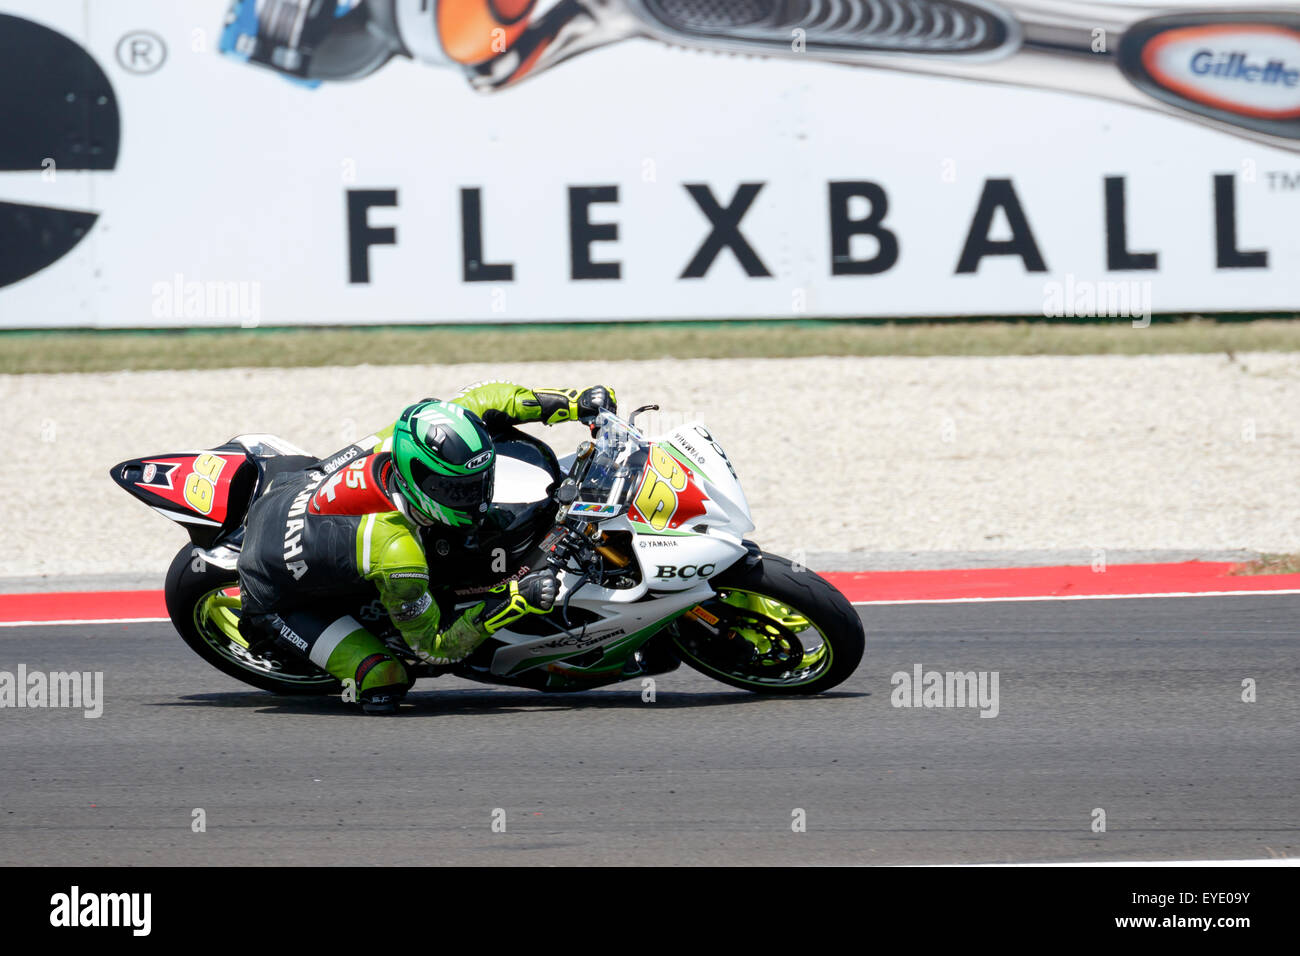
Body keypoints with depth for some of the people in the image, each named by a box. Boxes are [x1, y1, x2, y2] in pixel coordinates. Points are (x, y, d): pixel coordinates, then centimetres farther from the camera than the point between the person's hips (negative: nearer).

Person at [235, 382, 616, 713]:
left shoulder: (409, 436, -25)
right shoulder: (395, 552, -41)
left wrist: (574, 401, -11)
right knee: (383, 685, -13)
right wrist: (514, 601, -35)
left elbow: (479, 399, -5)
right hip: (276, 592, -8)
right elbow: (434, 646, -27)